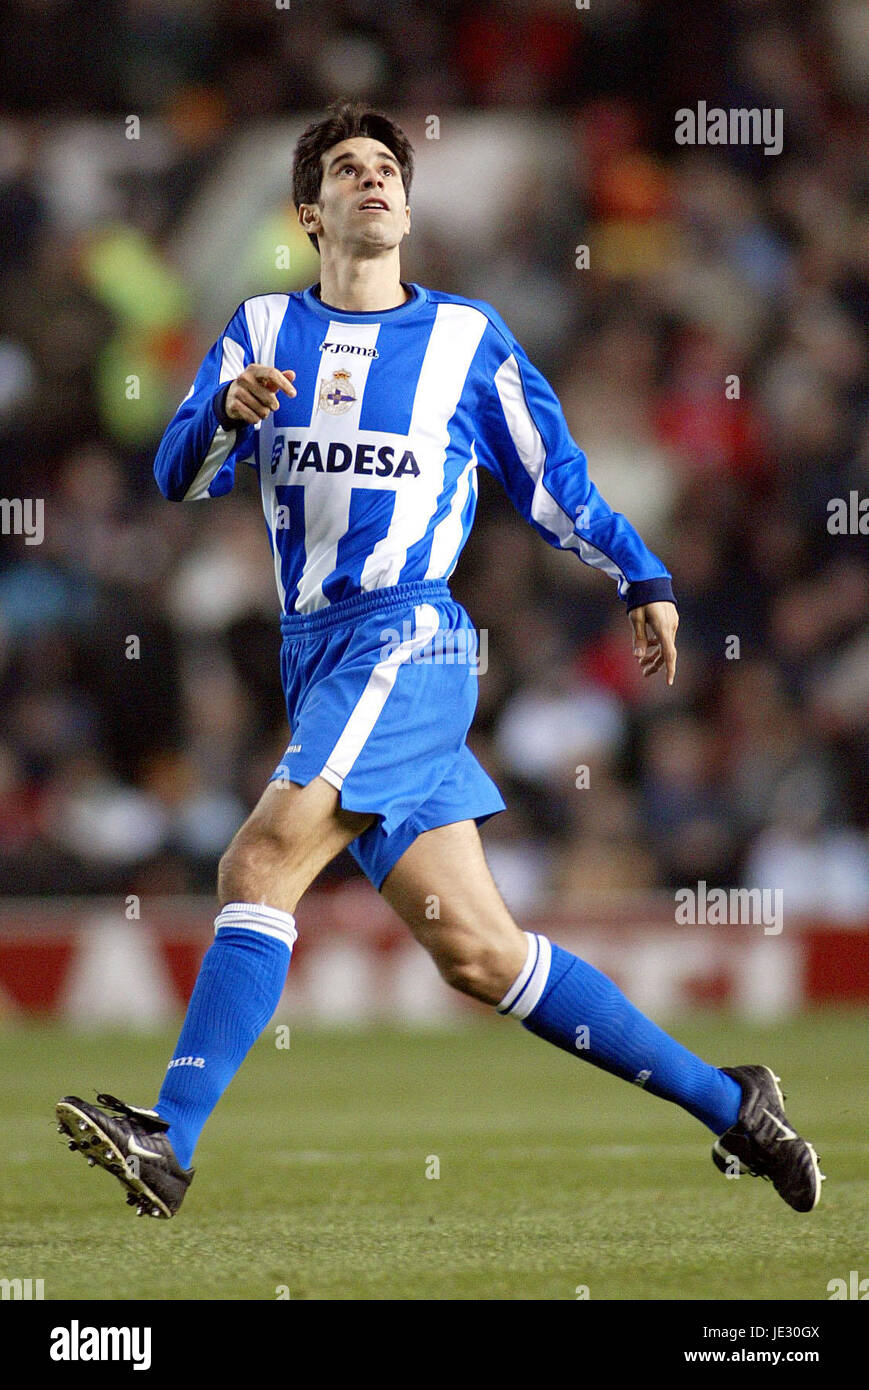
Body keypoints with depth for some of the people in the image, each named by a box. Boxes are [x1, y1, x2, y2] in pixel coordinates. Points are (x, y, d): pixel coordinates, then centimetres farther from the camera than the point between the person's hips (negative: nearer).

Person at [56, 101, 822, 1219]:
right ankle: (728, 1103, 9)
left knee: (261, 863, -23)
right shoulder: (264, 330, 15)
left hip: (406, 635, -4)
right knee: (474, 950, 1)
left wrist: (643, 579, 16)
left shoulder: (466, 336, 9)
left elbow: (551, 478, 19)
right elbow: (179, 476, 5)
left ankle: (170, 1138, -28)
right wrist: (230, 410, -15)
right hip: (318, 658, 4)